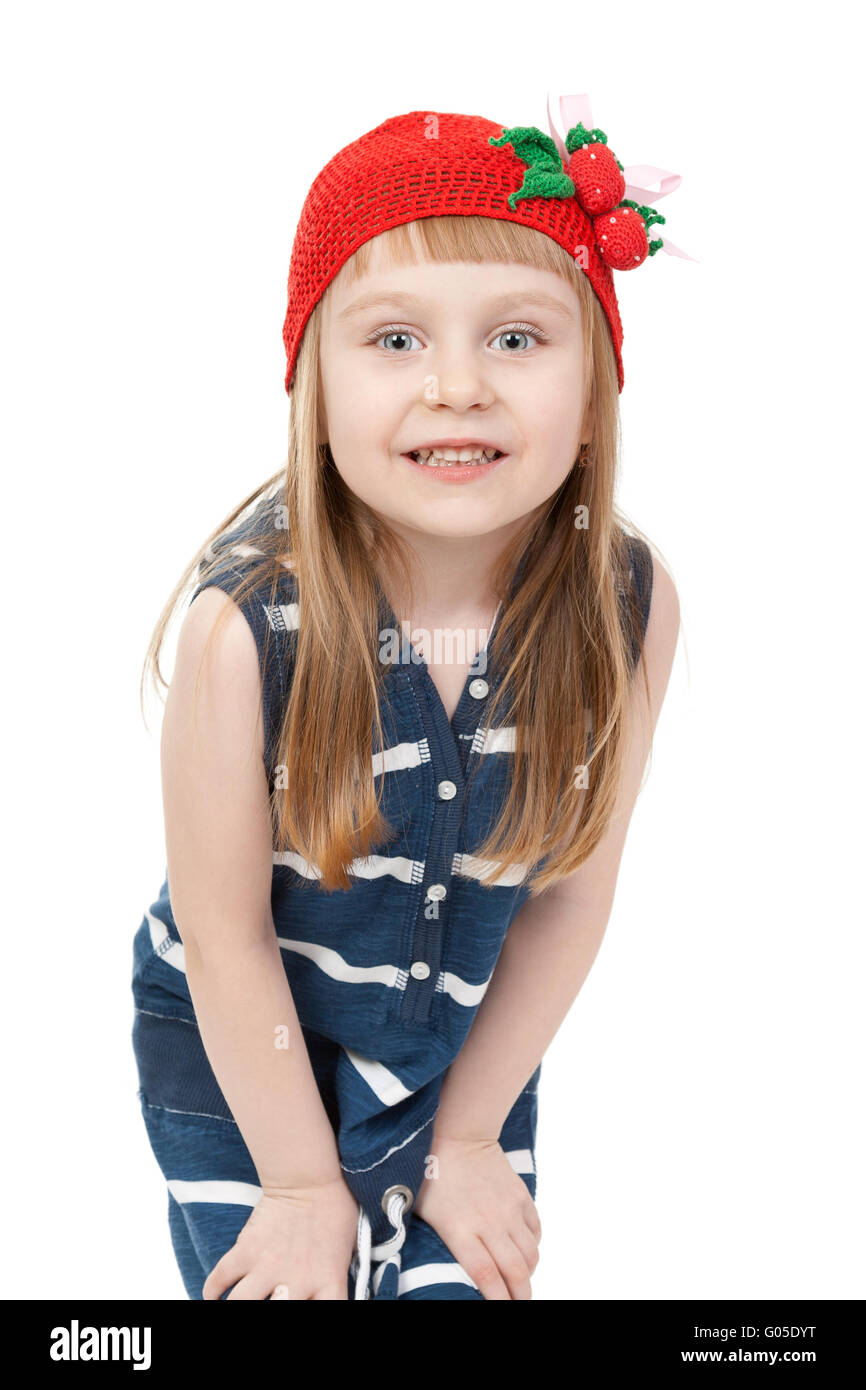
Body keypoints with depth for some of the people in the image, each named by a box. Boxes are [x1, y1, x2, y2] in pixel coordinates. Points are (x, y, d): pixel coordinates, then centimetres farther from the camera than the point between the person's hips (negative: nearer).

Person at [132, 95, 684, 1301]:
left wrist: (467, 1136, 0)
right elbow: (226, 936, -17)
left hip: (474, 1053, 2)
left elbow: (571, 894, -9)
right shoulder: (247, 624, -30)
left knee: (463, 1278, 15)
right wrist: (304, 1183, -6)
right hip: (243, 1066, -2)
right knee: (273, 1270, 12)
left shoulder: (629, 605, -21)